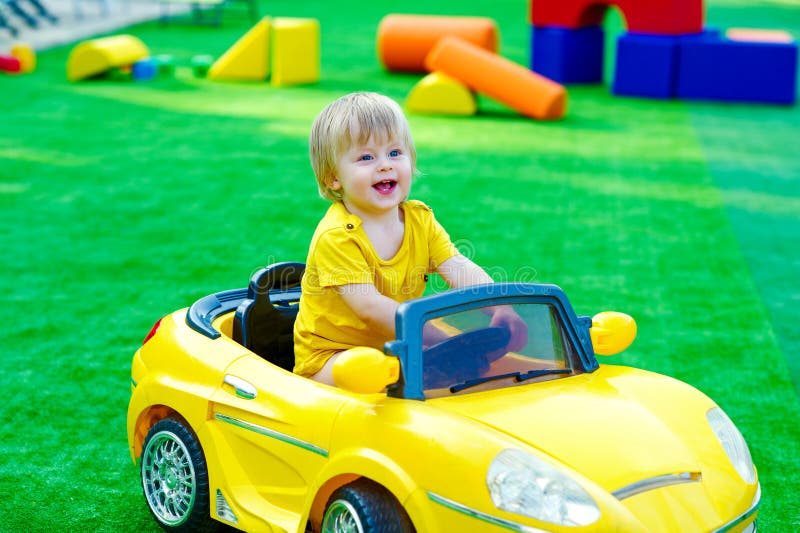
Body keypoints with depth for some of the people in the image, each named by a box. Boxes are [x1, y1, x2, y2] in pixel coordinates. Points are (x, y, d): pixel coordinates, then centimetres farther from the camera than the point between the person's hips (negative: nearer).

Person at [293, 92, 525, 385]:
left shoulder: (420, 220, 1)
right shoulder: (336, 236, -21)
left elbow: (460, 269, -11)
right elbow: (368, 305, -31)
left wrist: (498, 305, -32)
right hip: (328, 357, -6)